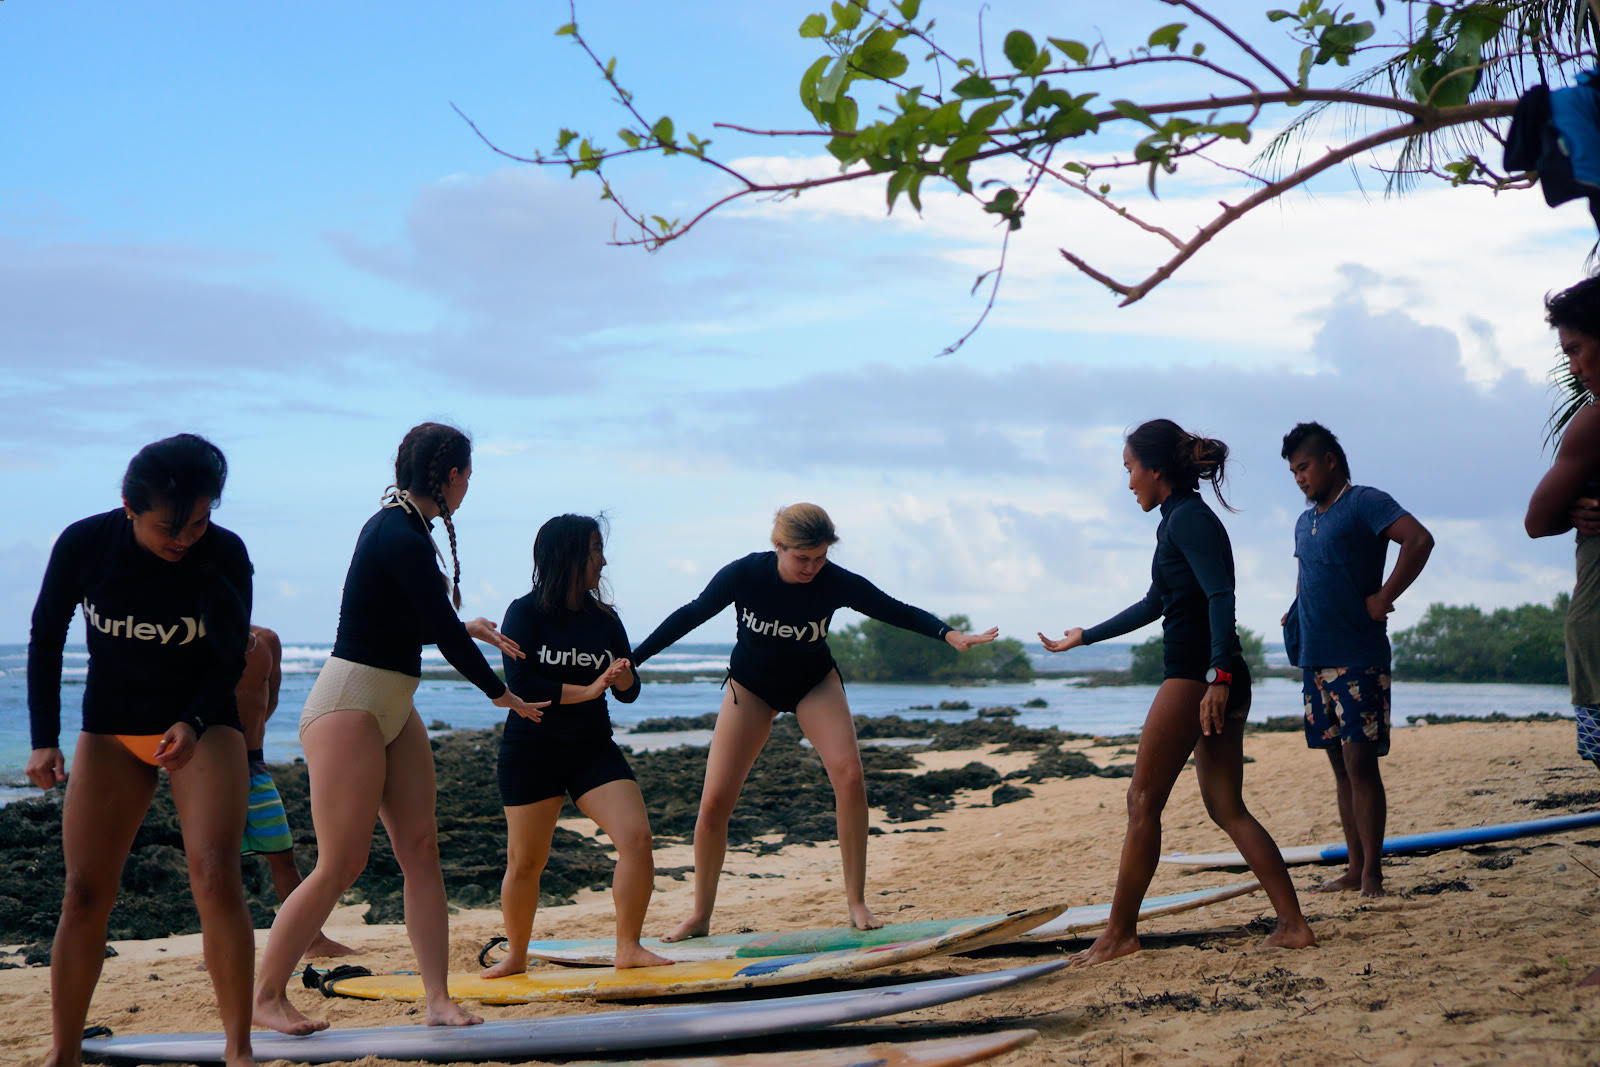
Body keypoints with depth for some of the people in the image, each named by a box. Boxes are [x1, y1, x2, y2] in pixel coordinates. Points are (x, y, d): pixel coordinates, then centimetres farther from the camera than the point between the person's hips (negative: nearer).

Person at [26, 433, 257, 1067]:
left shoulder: (223, 552, -15)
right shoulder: (84, 545, -13)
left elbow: (230, 657, -6)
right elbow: (46, 640, -1)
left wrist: (193, 723, -23)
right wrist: (44, 741, -6)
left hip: (203, 724, -1)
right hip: (111, 729, 2)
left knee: (216, 876, -18)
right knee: (84, 893, -4)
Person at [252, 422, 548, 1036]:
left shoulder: (397, 526, 11)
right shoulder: (403, 540, -20)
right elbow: (446, 635, -16)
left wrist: (465, 629, 34)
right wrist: (501, 694, -4)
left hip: (393, 710, 10)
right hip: (348, 709, -10)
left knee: (421, 848, 4)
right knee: (340, 866, -7)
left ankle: (437, 997, 5)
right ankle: (265, 996, 5)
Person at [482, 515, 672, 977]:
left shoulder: (604, 619, 6)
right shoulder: (526, 613, -6)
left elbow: (629, 694, 10)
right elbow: (520, 684, -16)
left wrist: (623, 678, -13)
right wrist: (587, 690, -18)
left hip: (593, 748, 3)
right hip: (531, 749, -3)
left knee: (637, 837, -14)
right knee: (525, 861, 2)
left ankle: (628, 948, -1)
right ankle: (516, 956, 23)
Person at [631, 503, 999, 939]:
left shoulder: (838, 583, -23)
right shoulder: (744, 575, -24)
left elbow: (898, 612, -15)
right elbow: (691, 615, -11)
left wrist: (949, 634, -32)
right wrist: (631, 660, -10)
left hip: (814, 683, 0)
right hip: (751, 686, 0)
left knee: (849, 776, -23)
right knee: (714, 804, -8)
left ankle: (856, 901, -10)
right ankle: (699, 917, 9)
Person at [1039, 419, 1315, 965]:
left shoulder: (1188, 519, -9)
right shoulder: (1182, 519, 21)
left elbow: (1221, 597, -21)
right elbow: (1155, 605, 33)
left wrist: (1217, 674, -31)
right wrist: (1085, 637, 43)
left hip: (1195, 679, -10)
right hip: (1214, 680, 10)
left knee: (1143, 801, -3)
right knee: (1226, 808, 8)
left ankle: (1119, 933, 2)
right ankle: (1293, 924, 3)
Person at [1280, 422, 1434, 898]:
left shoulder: (1365, 503, -5)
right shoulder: (1304, 522, 19)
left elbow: (1419, 540, -20)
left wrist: (1382, 599, -18)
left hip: (1358, 658, -8)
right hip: (1316, 659, 8)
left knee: (1360, 762, -9)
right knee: (1340, 766, 9)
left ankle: (1372, 876, -7)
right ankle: (1354, 870, 13)